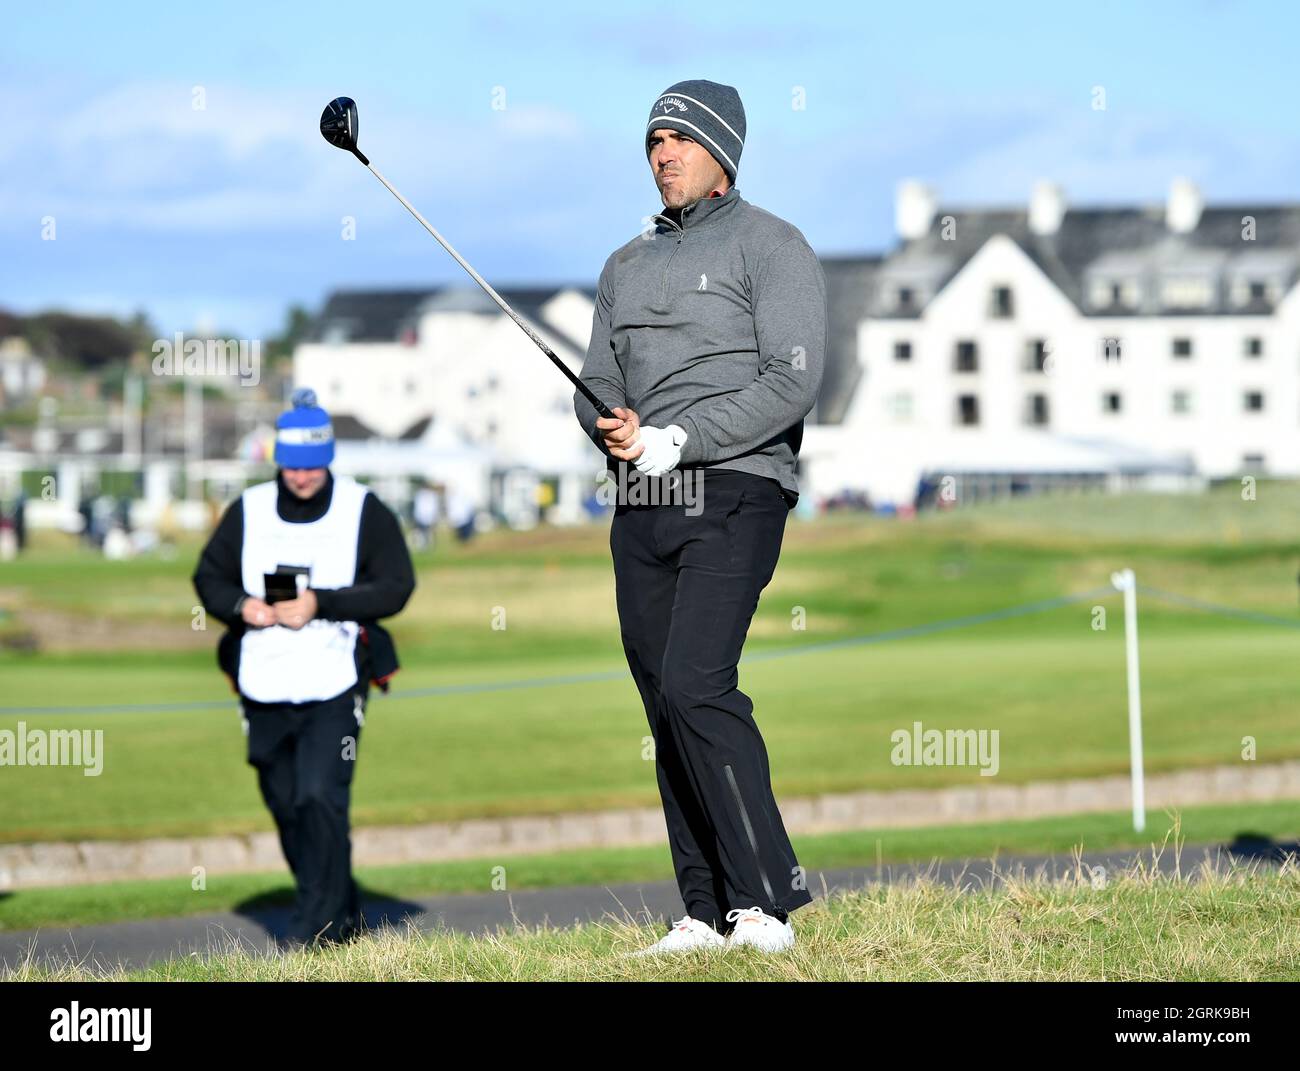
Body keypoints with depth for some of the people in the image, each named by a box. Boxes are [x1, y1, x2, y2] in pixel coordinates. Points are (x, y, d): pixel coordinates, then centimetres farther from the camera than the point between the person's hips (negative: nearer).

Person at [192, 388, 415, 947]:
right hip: (263, 686, 4)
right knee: (285, 805, 8)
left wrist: (322, 604, -17)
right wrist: (240, 606, -10)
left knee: (321, 798, -15)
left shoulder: (365, 512, 0)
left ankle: (317, 923, -8)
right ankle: (342, 913, 22)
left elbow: (396, 586, -6)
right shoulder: (248, 511, 7)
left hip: (333, 688, -4)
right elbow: (209, 576, 13)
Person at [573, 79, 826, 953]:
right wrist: (615, 429, -5)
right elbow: (597, 386, 19)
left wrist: (679, 439, -17)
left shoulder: (771, 246, -1)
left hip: (732, 496, -7)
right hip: (641, 510, 7)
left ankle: (768, 905, -21)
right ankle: (706, 914, 7)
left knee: (696, 687, -21)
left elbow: (793, 382, -12)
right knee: (666, 708, 4)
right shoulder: (628, 265, 21)